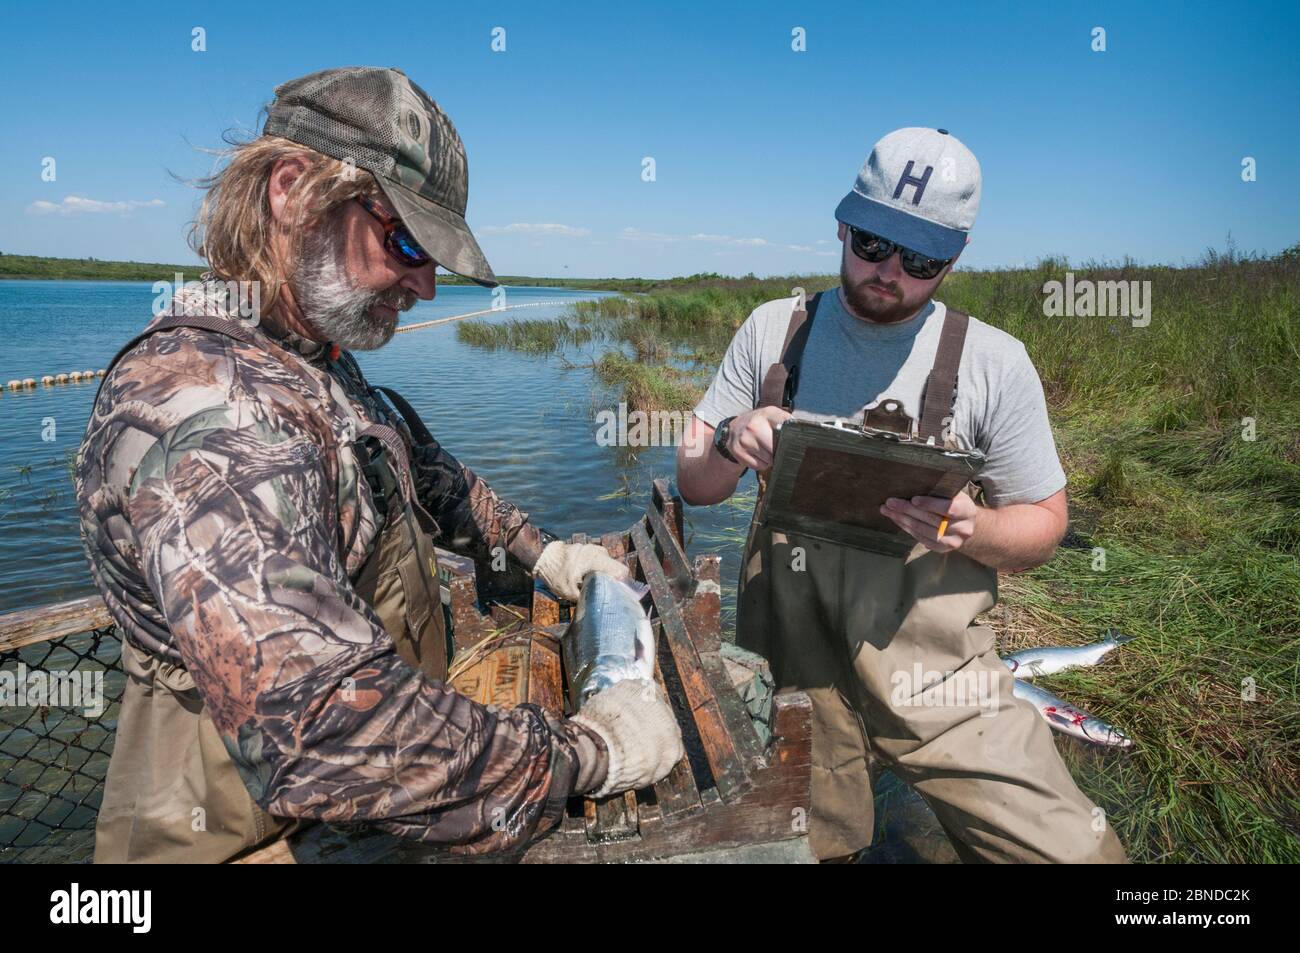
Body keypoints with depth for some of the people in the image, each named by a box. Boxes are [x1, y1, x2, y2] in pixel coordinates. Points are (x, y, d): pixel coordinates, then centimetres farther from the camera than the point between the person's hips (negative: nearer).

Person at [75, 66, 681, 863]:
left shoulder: (316, 361, 3)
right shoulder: (203, 407, -29)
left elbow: (421, 471, 18)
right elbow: (318, 731, -37)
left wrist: (541, 552, 9)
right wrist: (588, 753, -30)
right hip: (256, 833, -8)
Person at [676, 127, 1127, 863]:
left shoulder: (993, 360, -3)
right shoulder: (773, 329, 3)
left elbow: (1044, 523, 3)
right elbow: (695, 485, 6)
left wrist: (973, 530, -19)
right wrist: (730, 443, -17)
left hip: (931, 667, -1)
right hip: (790, 660, 2)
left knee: (1070, 848, -6)